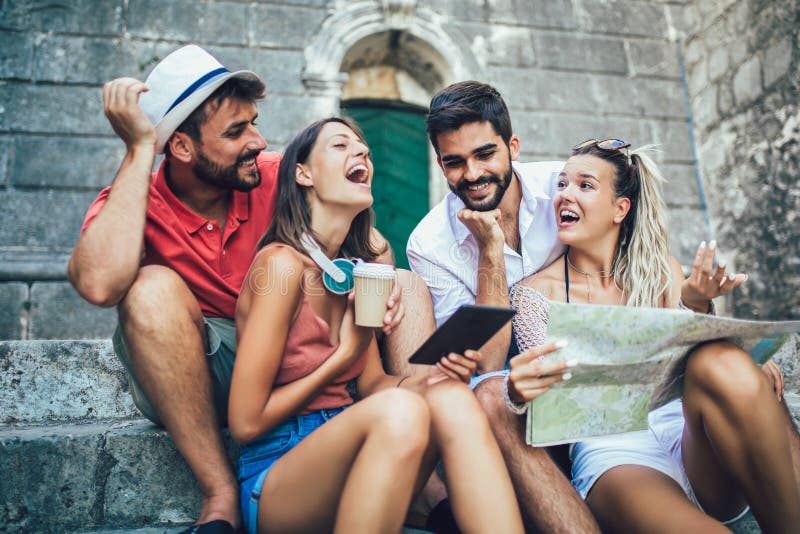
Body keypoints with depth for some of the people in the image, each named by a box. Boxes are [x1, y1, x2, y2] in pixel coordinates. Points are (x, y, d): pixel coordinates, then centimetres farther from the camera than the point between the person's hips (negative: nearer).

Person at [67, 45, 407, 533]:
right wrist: (141, 149, -27)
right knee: (153, 289, -32)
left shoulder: (275, 176, -7)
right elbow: (101, 284, -35)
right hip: (193, 379, -2)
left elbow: (370, 240, -5)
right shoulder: (135, 203, -12)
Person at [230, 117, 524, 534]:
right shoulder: (283, 263, -14)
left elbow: (370, 383, 10)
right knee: (399, 411, -34)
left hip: (342, 450, 6)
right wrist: (346, 354, -8)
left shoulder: (356, 268, 8)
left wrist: (431, 377, -10)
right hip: (274, 475, -6)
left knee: (453, 400, -22)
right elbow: (245, 422, -13)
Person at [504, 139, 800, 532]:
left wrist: (697, 305, -10)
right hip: (611, 456, -4)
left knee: (720, 360, -31)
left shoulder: (658, 270, 13)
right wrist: (518, 394, -28)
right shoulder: (535, 292, 4)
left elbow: (689, 353, 10)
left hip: (691, 438, 5)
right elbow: (549, 403, -3)